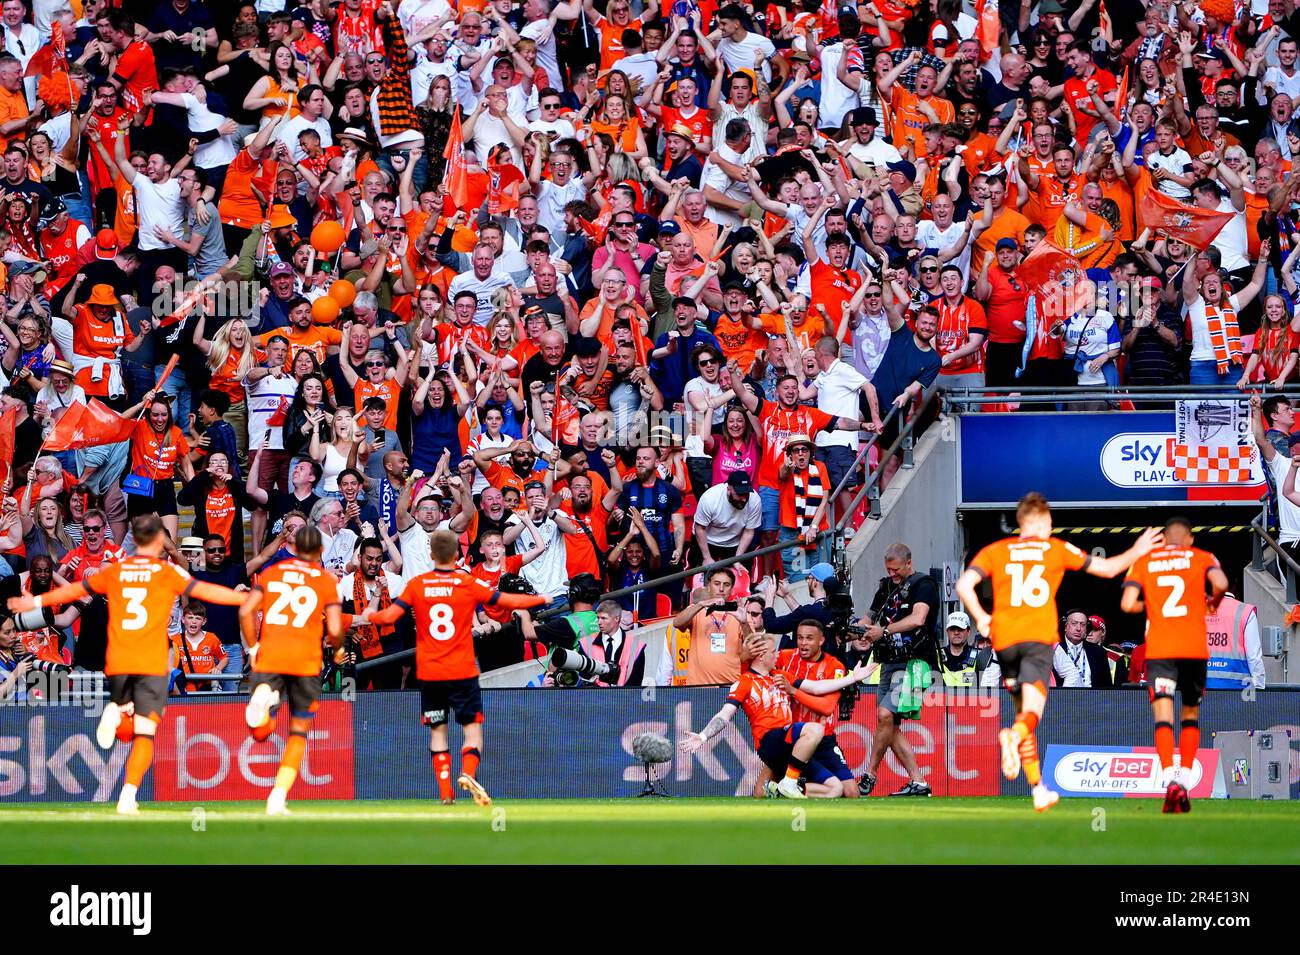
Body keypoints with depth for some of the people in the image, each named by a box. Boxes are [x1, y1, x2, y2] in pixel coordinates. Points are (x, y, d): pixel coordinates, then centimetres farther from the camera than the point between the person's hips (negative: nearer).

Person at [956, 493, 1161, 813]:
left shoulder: (995, 551, 13)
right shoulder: (1057, 549, 12)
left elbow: (964, 585, -2)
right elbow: (1108, 569, 20)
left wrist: (980, 618, 10)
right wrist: (1137, 551, 34)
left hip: (1004, 641, 3)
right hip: (1039, 640, -3)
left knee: (1023, 711, 16)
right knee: (1032, 711, -13)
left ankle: (1039, 790, 17)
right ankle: (1014, 736, -51)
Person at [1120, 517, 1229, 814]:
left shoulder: (1144, 562, 10)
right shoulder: (1201, 558, 8)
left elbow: (1127, 604, -2)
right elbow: (1220, 583, -12)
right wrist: (1213, 602, 10)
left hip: (1159, 651, 0)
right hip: (1194, 649, 0)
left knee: (1163, 717, -5)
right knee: (1190, 716, 16)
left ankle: (1171, 781, -25)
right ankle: (1184, 781, 6)